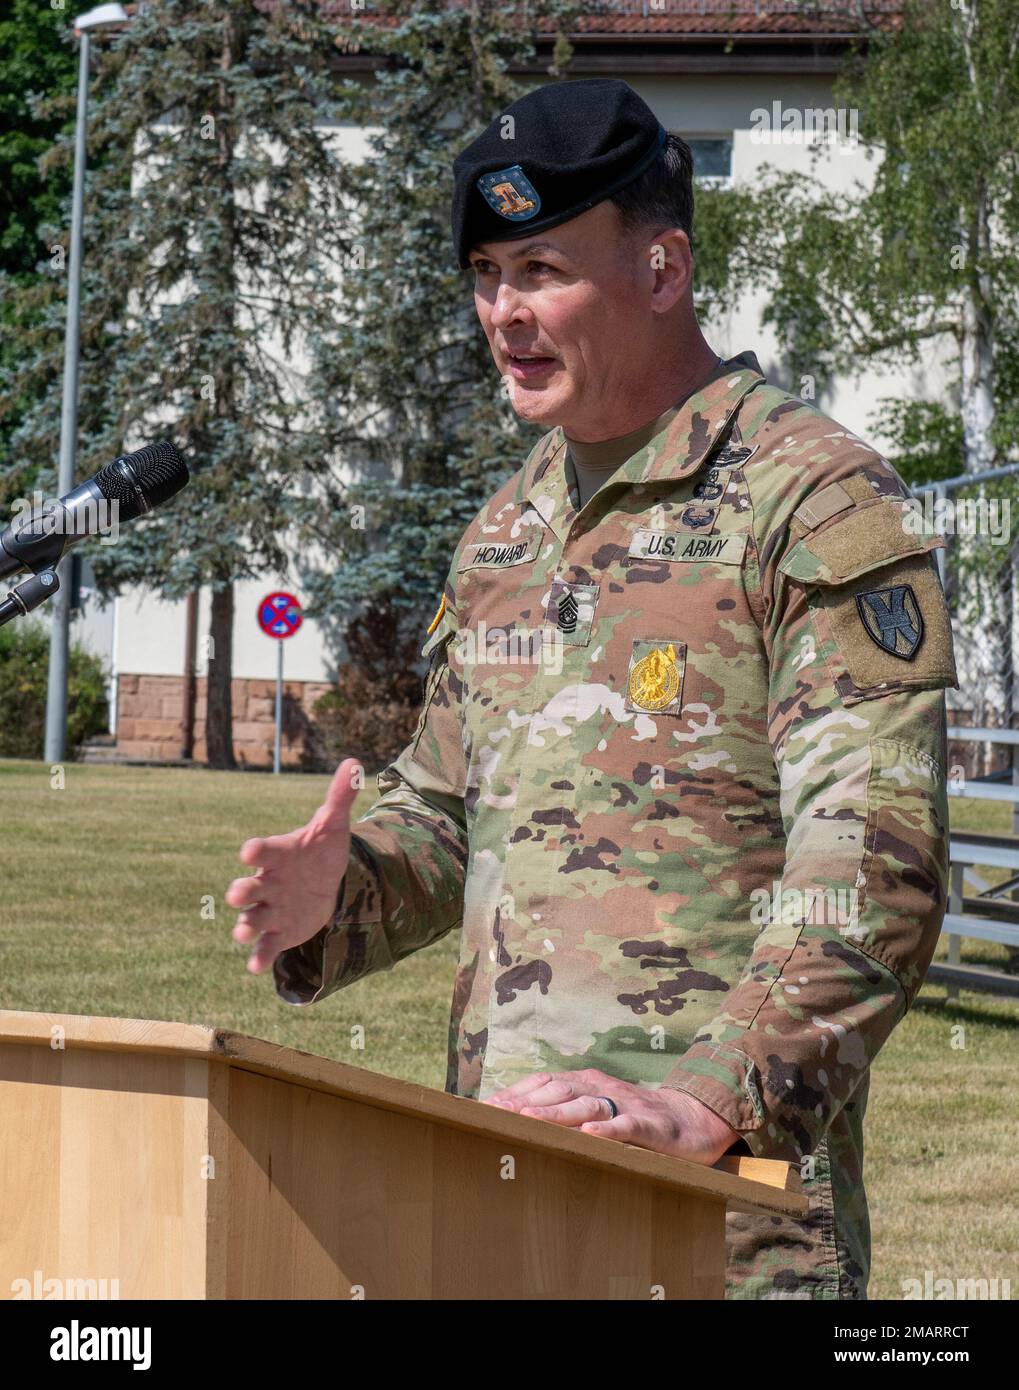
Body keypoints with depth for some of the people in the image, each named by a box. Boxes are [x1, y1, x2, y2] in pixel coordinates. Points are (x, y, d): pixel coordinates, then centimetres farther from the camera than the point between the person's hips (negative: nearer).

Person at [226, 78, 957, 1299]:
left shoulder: (821, 507, -7)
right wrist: (337, 896, 4)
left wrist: (722, 1102, -26)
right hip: (499, 1174, 7)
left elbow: (871, 859, -15)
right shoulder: (506, 529, 18)